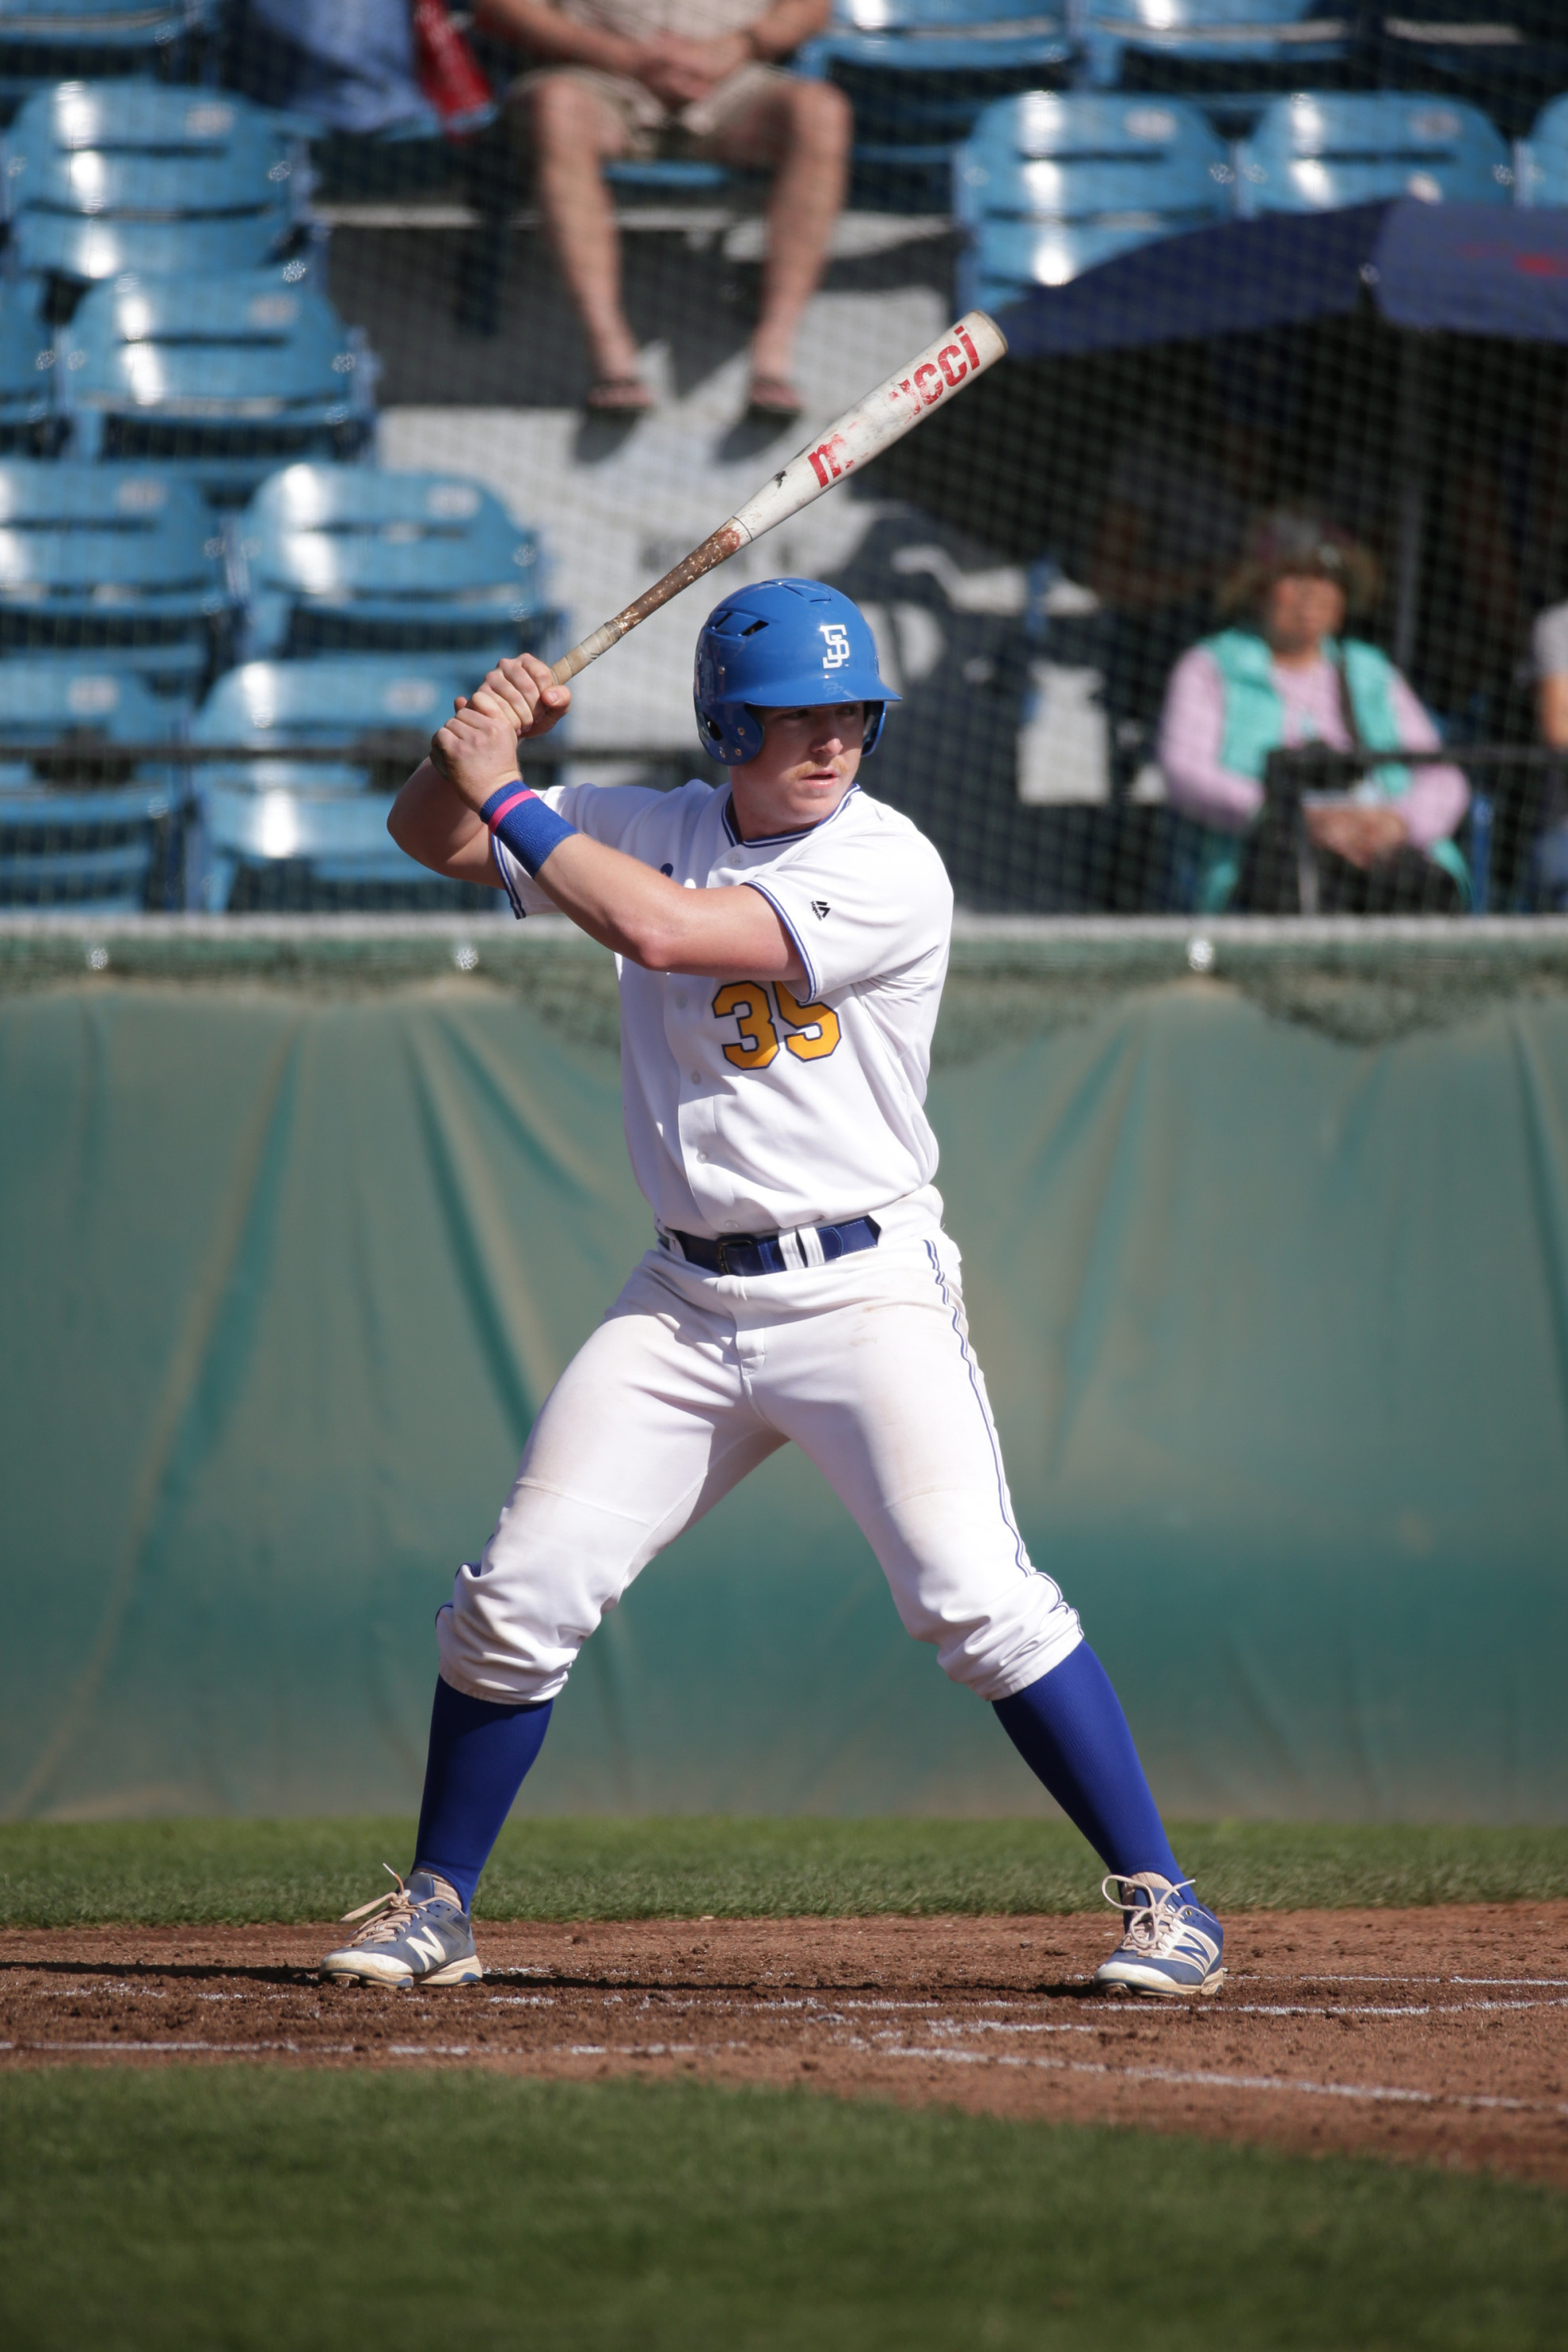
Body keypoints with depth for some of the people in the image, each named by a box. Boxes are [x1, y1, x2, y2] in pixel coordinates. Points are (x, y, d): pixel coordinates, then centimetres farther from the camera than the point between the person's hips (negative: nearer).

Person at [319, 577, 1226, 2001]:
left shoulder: (889, 870, -13)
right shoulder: (656, 829, 6)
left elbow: (660, 930, -22)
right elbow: (433, 837, 11)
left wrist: (507, 794, -15)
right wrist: (481, 739, -10)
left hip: (865, 1288, -5)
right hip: (688, 1300, 5)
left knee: (980, 1601, -16)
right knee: (519, 1599, 1)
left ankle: (1163, 1900, -8)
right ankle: (437, 1908, 16)